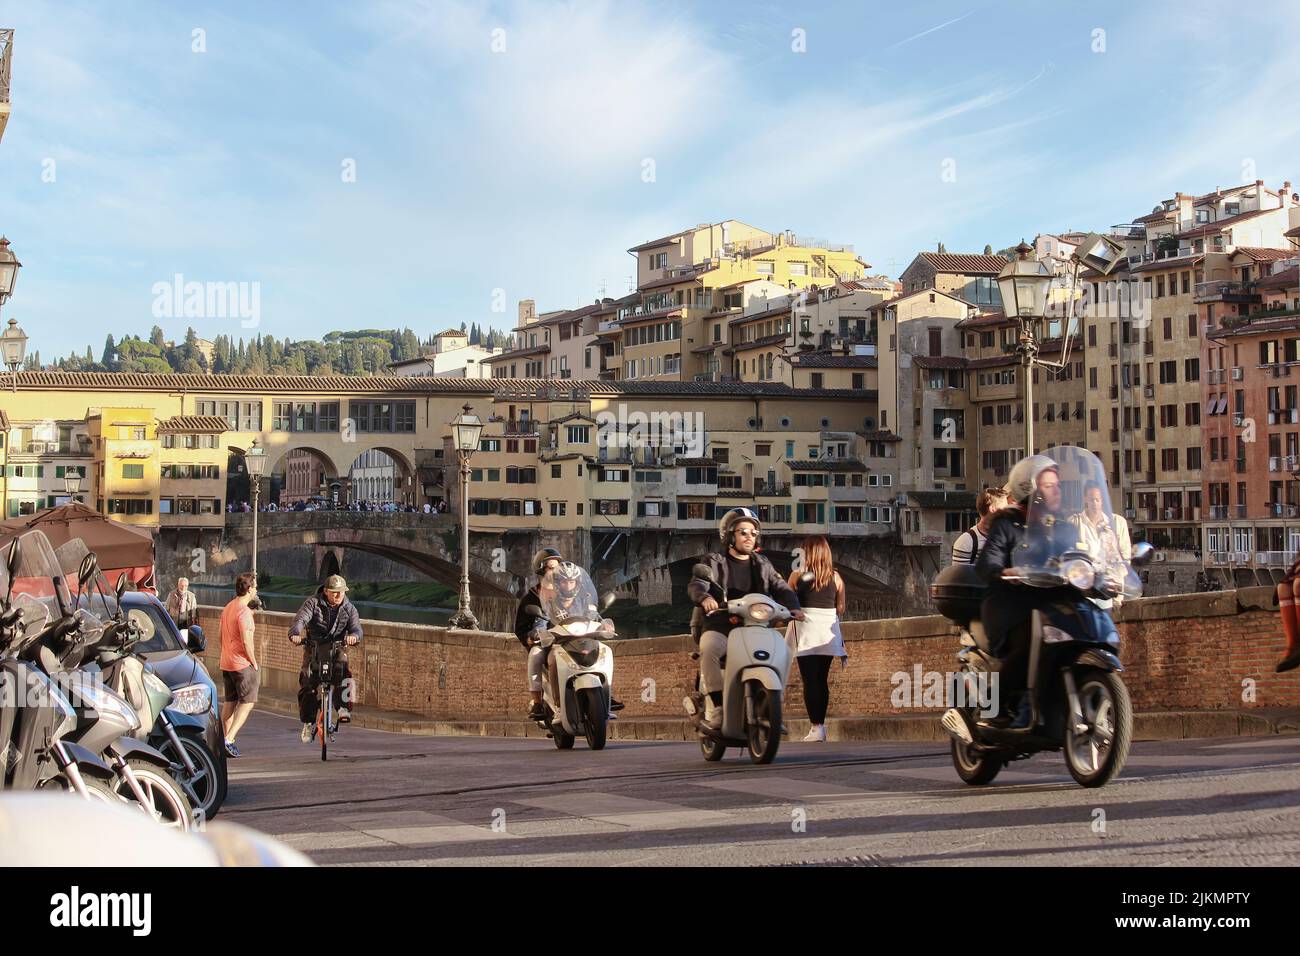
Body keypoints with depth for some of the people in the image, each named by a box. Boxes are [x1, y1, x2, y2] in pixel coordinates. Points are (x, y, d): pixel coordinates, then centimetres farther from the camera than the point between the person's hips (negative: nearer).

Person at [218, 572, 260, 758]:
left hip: (226, 664, 9)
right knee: (246, 703, -3)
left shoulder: (227, 608, 12)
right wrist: (254, 664, -12)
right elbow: (246, 641, -20)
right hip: (242, 664, -9)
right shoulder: (244, 611, -17)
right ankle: (229, 740, -13)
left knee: (229, 703, 12)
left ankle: (226, 740, 13)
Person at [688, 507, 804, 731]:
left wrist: (793, 607, -14)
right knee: (709, 650, -35)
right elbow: (696, 585, -10)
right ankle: (715, 712, -33)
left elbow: (781, 588, 8)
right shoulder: (714, 562, 7)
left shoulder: (762, 565, 19)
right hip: (719, 627, -4)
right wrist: (705, 597, -34)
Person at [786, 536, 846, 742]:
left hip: (805, 630, -3)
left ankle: (816, 727, -9)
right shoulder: (835, 577, 2)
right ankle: (820, 725, 16)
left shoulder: (797, 576, -5)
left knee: (810, 681, -3)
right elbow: (840, 607, 8)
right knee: (822, 679, 13)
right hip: (828, 630, 3)